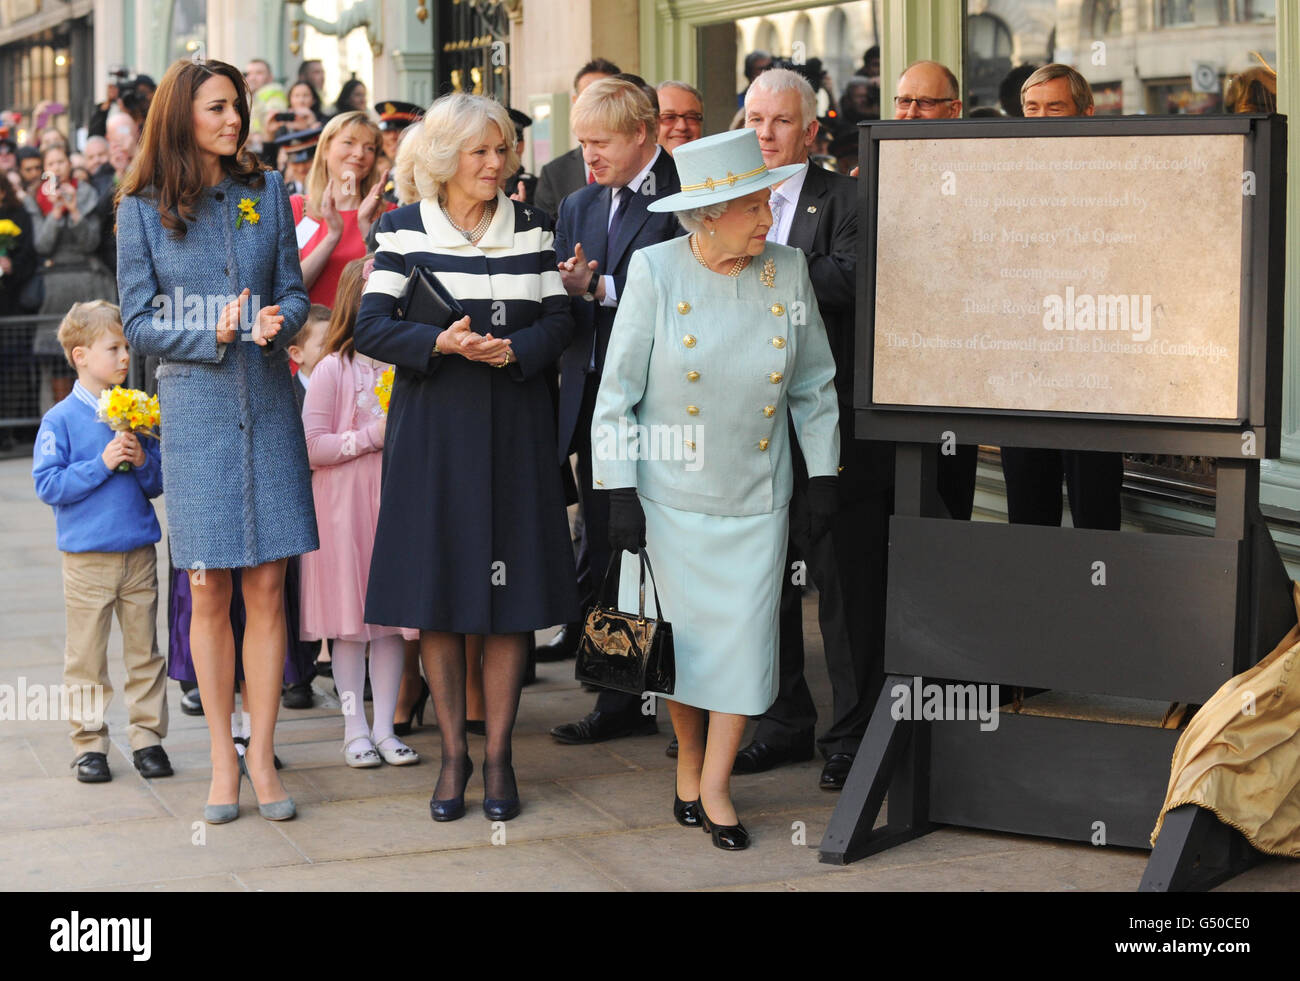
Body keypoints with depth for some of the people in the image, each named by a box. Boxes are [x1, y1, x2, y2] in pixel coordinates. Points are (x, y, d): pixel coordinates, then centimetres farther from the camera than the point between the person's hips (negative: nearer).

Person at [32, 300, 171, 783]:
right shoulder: (61, 419, -5)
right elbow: (48, 485, -11)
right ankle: (89, 743, 12)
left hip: (139, 552, 3)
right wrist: (102, 463, -17)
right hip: (87, 557, -3)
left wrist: (142, 462, -9)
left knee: (145, 652, 8)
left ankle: (147, 737, 16)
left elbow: (157, 484, 12)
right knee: (86, 657, 3)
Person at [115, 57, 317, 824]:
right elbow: (139, 322, 0)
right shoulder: (143, 210, 1)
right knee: (210, 591, 3)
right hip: (195, 407, -1)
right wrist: (212, 334, -15)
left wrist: (277, 321, -15)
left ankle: (261, 754, 10)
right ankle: (222, 759, 14)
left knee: (267, 587, 1)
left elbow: (294, 292, 7)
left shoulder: (266, 191, 6)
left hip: (269, 402, 2)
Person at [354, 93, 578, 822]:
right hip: (432, 426, -1)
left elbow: (560, 320, 3)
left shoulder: (531, 226, 7)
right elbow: (371, 327, -4)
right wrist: (439, 343, -19)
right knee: (436, 588, 1)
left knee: (511, 594, 1)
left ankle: (499, 755, 11)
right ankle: (454, 752, 13)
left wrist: (514, 351, -15)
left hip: (515, 425, 1)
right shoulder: (405, 228, 2)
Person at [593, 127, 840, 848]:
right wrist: (619, 492, -9)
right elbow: (618, 390, -6)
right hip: (670, 492, -2)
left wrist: (824, 477, 5)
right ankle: (687, 764, 30)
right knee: (680, 631, 8)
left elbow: (814, 383, 8)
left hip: (756, 498, 2)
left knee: (745, 635, 0)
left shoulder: (788, 270, -2)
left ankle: (715, 787, 14)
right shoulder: (655, 271, -9)